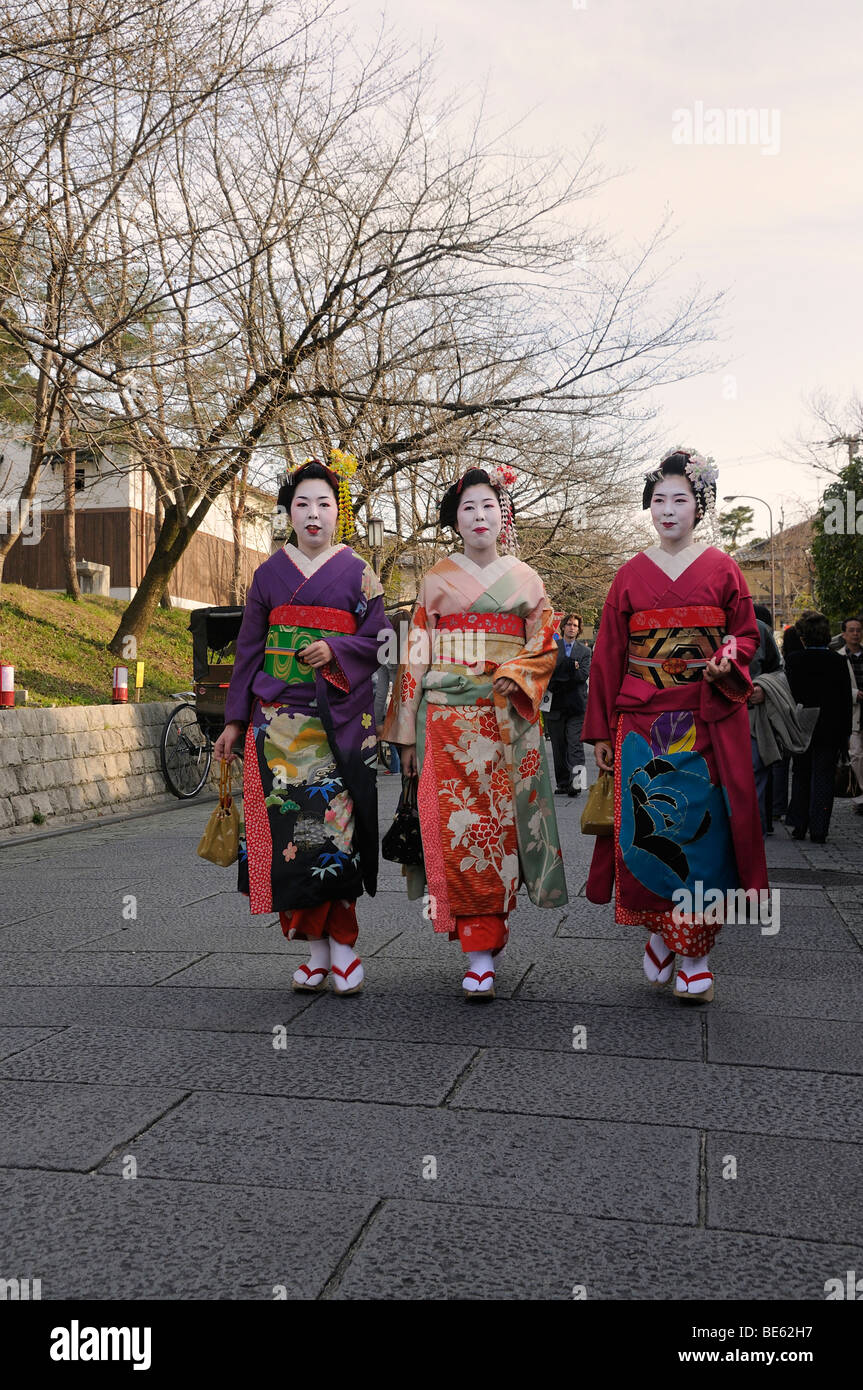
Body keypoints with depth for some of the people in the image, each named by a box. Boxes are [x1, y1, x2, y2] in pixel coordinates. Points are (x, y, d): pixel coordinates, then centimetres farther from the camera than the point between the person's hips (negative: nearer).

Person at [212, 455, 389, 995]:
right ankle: (316, 947, 8)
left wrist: (334, 649, -16)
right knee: (288, 824, -2)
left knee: (336, 823, -7)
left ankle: (343, 944, 3)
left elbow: (379, 640, 3)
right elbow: (249, 649, 12)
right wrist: (236, 720, 8)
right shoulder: (269, 573, 13)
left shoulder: (358, 572, 7)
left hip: (338, 719, -2)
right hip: (278, 718, 2)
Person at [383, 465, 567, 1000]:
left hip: (508, 720, 1)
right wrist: (408, 732, 3)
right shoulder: (436, 581, 9)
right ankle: (481, 951, 0)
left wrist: (516, 674, -13)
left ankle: (484, 943, 12)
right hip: (447, 720, 0)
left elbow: (545, 648, 9)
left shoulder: (526, 579, 11)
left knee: (496, 825, 0)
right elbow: (416, 656, 7)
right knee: (455, 826, -7)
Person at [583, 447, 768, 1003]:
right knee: (644, 829, -4)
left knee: (702, 830, -1)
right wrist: (600, 730, 3)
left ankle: (697, 954, 10)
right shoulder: (631, 575, 9)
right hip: (642, 723, 1)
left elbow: (748, 631, 10)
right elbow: (608, 655, 7)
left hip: (708, 722, -1)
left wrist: (727, 659, -14)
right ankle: (662, 932, 17)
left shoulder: (721, 569, 7)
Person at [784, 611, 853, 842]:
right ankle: (818, 831, 1)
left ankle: (798, 827, 15)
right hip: (830, 731, -1)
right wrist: (845, 734, 5)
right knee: (823, 778, 3)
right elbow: (846, 700, -2)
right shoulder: (839, 661, -6)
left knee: (800, 777, 14)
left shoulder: (793, 660, -6)